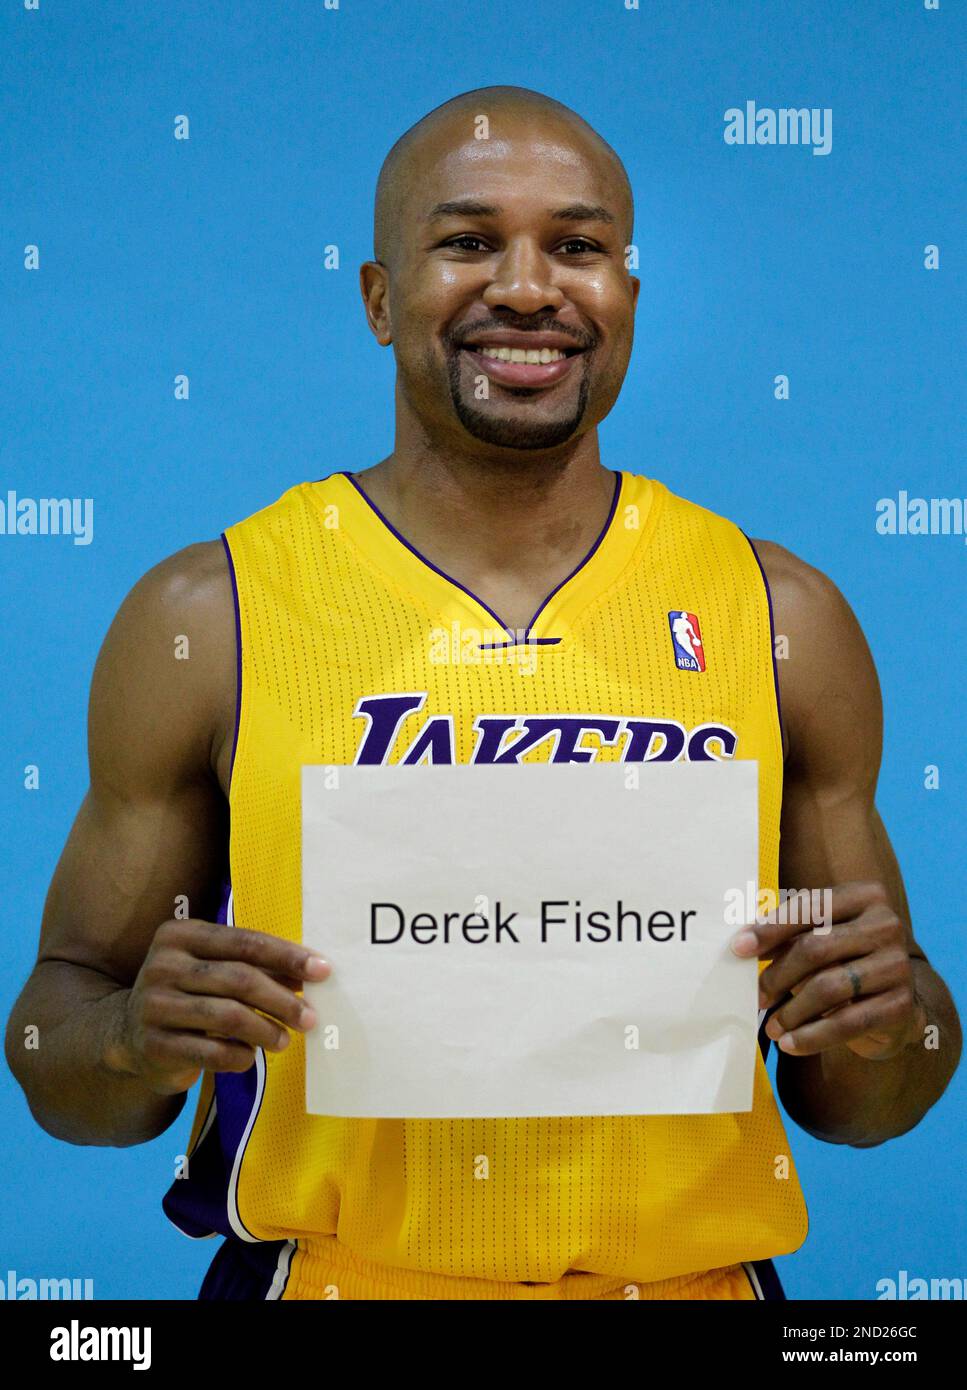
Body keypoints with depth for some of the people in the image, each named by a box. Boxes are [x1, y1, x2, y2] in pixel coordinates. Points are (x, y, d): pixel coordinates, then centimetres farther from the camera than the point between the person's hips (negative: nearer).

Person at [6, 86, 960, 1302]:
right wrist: (141, 1041, -21)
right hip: (329, 1271, -1)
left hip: (692, 1273, 2)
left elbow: (853, 1103, 5)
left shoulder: (784, 617, -3)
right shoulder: (204, 618, -7)